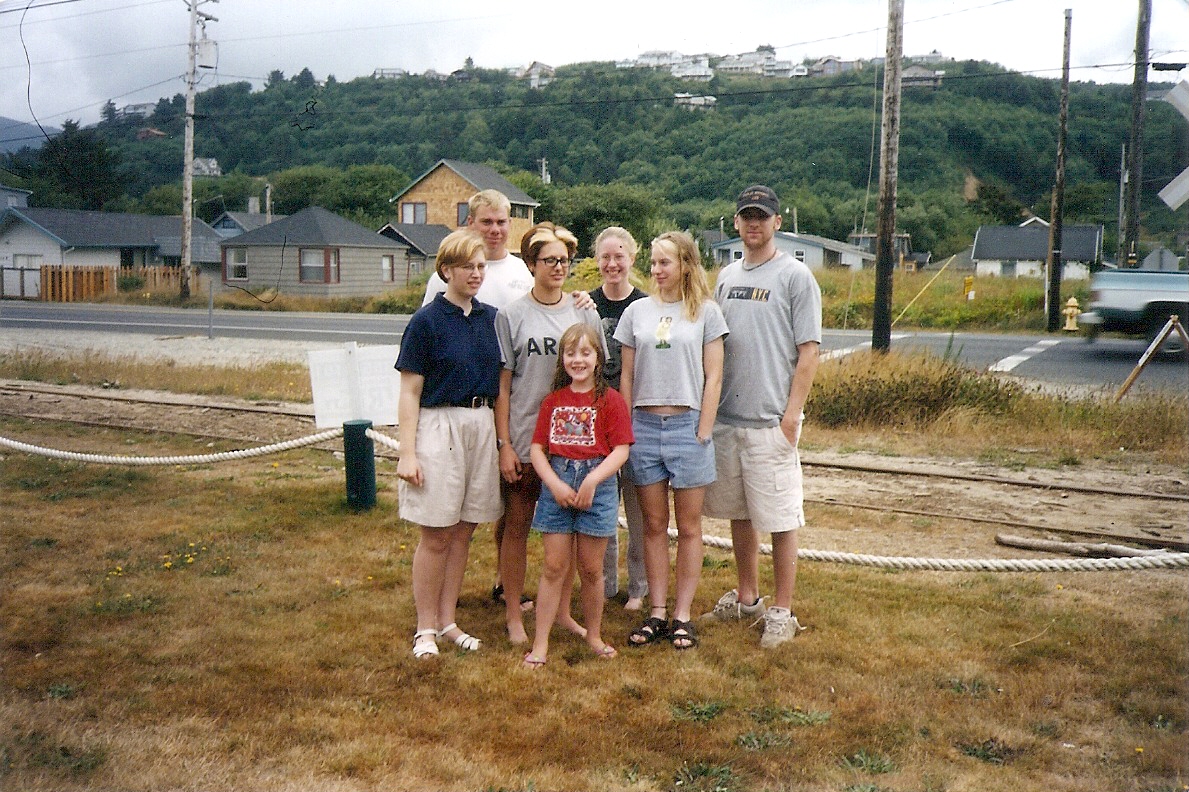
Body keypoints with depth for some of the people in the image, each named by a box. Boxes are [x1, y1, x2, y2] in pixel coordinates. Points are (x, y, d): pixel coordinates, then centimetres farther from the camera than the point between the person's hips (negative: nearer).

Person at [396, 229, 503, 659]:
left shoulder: (490, 318, 8)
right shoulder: (426, 321, -6)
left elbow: (498, 380, 18)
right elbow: (410, 392, -7)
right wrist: (407, 453, -12)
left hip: (482, 426, 5)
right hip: (439, 426, -5)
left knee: (463, 531, 11)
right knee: (436, 537, 2)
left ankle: (447, 621, 23)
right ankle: (425, 629, 15)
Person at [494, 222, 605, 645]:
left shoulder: (584, 312, 7)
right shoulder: (512, 315, -1)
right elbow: (502, 384, -2)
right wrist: (504, 444, -8)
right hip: (524, 438, -3)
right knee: (516, 526, 5)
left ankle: (561, 610, 25)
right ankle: (514, 614, 18)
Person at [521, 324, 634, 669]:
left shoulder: (610, 399, -2)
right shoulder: (553, 400, 8)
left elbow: (621, 450, -7)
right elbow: (537, 448, 4)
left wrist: (592, 480, -18)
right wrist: (554, 484, -10)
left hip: (597, 486, -2)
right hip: (556, 484, 2)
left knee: (591, 569, 8)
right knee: (553, 566, 3)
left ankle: (594, 635, 27)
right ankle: (540, 644, 9)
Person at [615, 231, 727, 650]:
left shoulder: (706, 311, 2)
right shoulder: (637, 311, 8)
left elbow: (713, 377, -1)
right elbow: (626, 377, 9)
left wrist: (703, 433, -7)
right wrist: (624, 430, 3)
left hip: (688, 426, -2)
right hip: (644, 426, 3)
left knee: (688, 526, 4)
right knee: (654, 525, 8)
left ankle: (682, 616, 12)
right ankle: (656, 613, 15)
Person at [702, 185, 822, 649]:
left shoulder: (795, 276, -4)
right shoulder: (726, 276, 14)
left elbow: (808, 351, -8)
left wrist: (792, 414, -14)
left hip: (771, 420, -6)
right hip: (726, 416, 6)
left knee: (780, 518, -1)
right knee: (738, 512, 14)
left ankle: (782, 611, 9)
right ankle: (746, 597, 28)